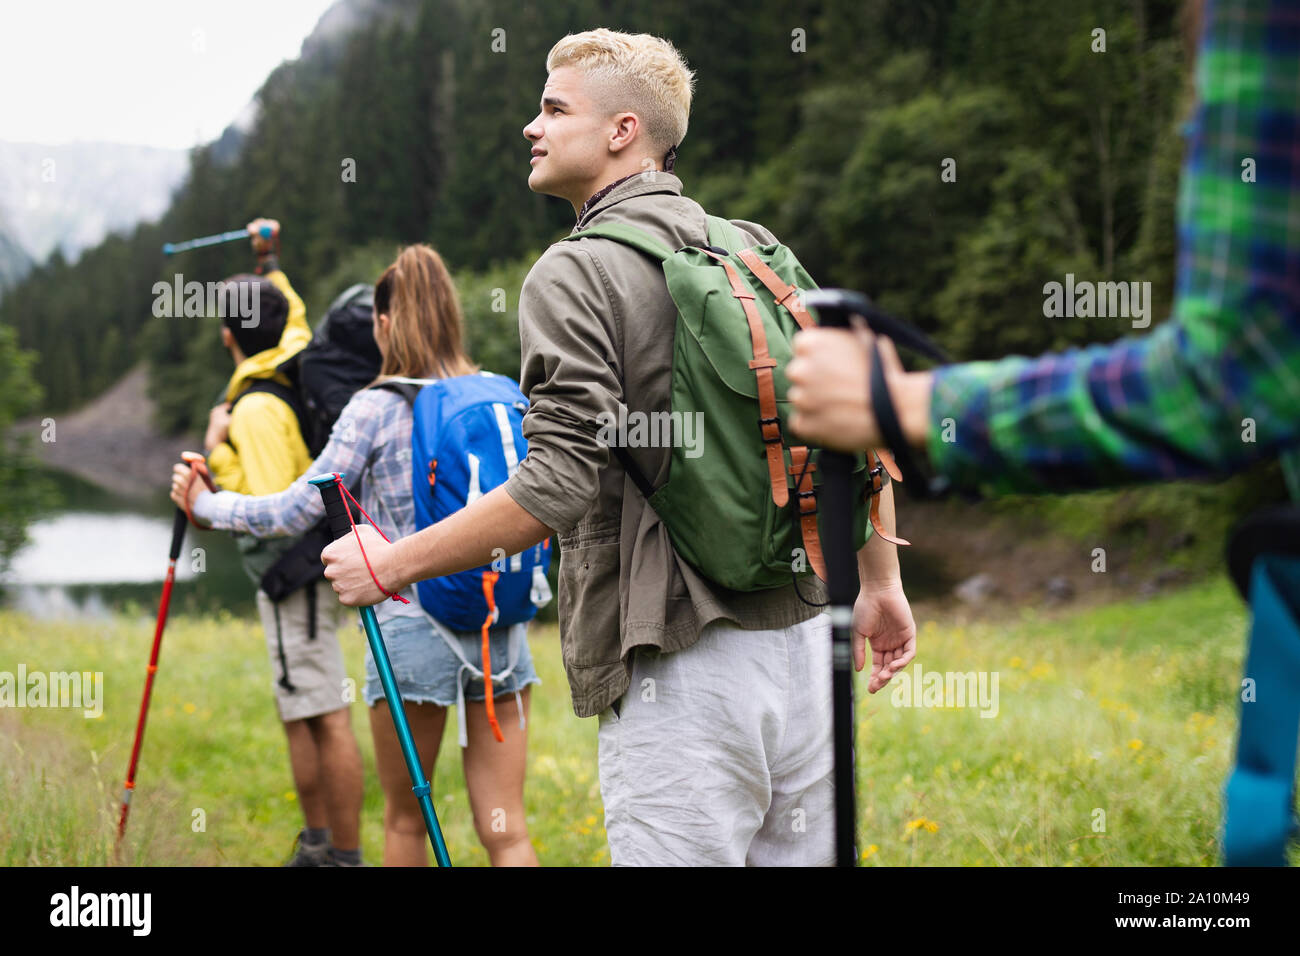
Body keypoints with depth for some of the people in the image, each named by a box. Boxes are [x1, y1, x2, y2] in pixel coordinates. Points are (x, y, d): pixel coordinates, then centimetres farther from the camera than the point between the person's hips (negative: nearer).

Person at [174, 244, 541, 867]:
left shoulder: (376, 408, -6)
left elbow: (296, 510, -5)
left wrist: (205, 504, 9)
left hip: (411, 630, -3)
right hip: (499, 631, 3)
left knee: (405, 820, 14)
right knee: (505, 829, 2)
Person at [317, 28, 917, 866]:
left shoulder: (577, 272, -9)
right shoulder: (759, 253, 12)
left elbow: (558, 486, -18)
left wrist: (389, 566, -8)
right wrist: (883, 584, 21)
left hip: (684, 666, -7)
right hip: (800, 635, 8)